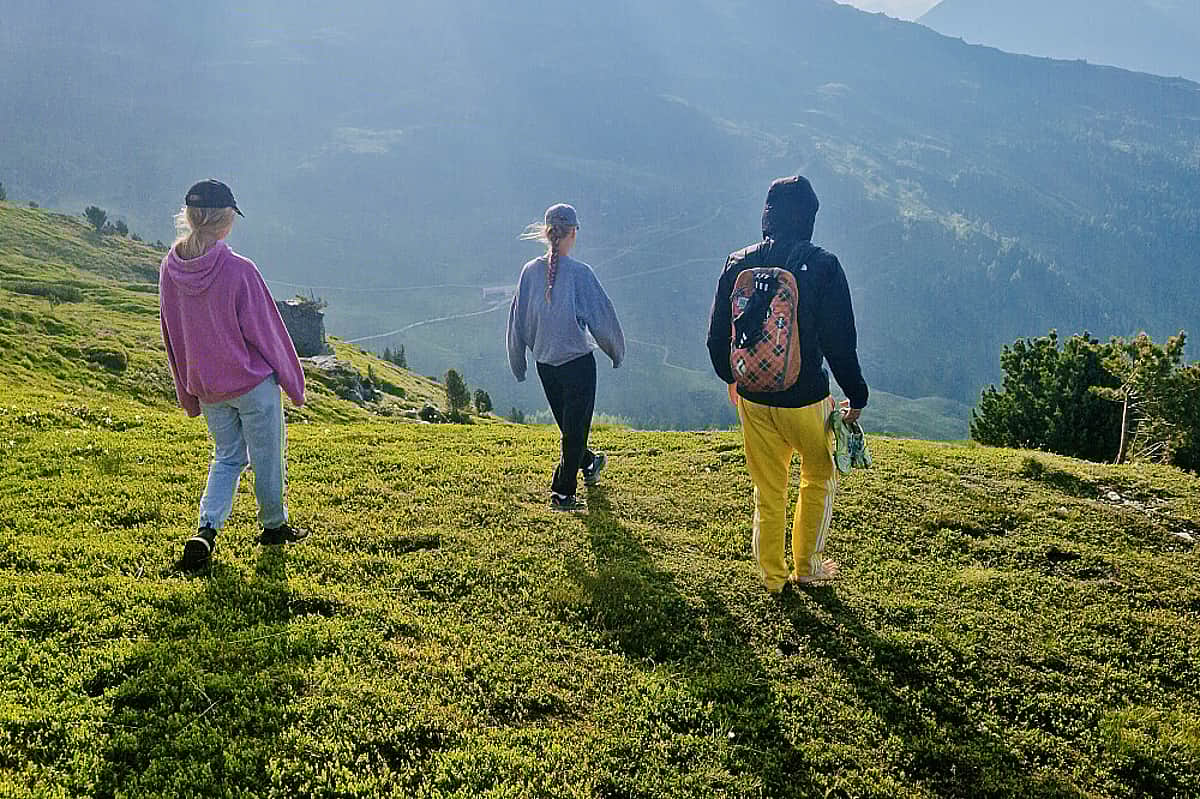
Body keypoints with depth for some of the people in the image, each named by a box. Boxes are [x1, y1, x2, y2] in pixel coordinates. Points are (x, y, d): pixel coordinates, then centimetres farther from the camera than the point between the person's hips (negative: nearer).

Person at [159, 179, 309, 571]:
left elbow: (172, 337, 6)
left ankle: (206, 530, 1)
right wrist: (294, 381, 0)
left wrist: (189, 395, 17)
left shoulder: (170, 269, -4)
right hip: (253, 381, -5)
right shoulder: (239, 270, -22)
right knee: (267, 456, 13)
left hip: (207, 387, 5)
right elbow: (266, 332, -13)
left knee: (227, 456, 19)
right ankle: (274, 526, 30)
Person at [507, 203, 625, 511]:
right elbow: (602, 317, -9)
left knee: (568, 424, 23)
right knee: (575, 426, 6)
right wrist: (617, 352, 7)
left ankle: (588, 464, 48)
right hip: (578, 361, -5)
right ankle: (562, 494, 7)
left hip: (544, 364, 5)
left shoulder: (530, 271, -3)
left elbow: (517, 320, 4)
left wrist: (518, 365, 15)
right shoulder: (579, 272, -16)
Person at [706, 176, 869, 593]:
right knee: (820, 477, 21)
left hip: (753, 398, 3)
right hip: (806, 399, -3)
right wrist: (856, 396, -1)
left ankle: (773, 575, 29)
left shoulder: (738, 264, -3)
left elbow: (717, 336, 4)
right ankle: (807, 565, 29)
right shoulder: (821, 265, -15)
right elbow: (840, 340, -13)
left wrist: (730, 377, 22)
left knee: (768, 490, 17)